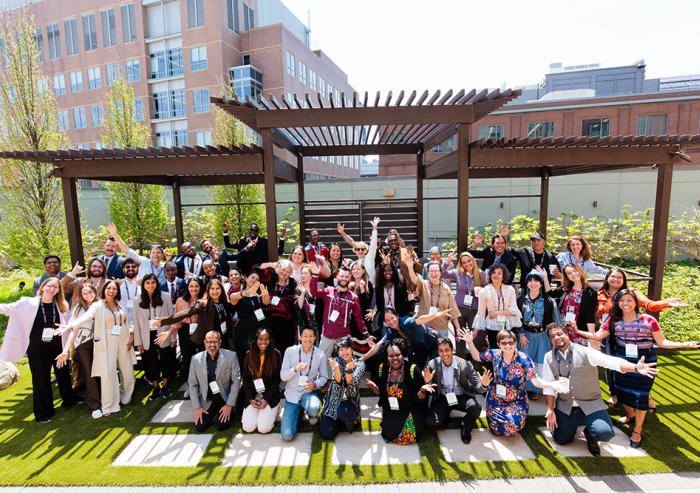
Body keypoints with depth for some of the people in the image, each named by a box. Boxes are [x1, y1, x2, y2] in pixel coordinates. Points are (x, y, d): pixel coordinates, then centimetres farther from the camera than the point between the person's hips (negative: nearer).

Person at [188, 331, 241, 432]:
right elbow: (192, 384, 1)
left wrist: (229, 405, -12)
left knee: (221, 424, -17)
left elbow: (236, 381, -10)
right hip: (206, 400, 2)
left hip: (224, 398, -2)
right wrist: (197, 407, -4)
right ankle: (212, 412, 22)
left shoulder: (231, 356, -16)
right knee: (200, 427, -8)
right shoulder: (196, 359, -8)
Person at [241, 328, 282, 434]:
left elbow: (277, 380, -5)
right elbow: (245, 379, 3)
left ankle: (270, 412, 16)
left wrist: (267, 400, -12)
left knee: (263, 428, -15)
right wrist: (250, 399, -8)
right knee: (248, 428, -10)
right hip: (253, 395, 2)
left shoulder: (276, 355, -8)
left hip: (271, 395, -2)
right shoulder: (249, 355, 0)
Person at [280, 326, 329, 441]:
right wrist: (295, 369, -29)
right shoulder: (290, 351, -7)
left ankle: (311, 415, 5)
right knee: (287, 435, -11)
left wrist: (315, 384, -18)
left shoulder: (320, 354, -5)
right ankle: (298, 412, 22)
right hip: (292, 393, 0)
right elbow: (282, 376, -8)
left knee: (314, 409, -36)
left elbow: (324, 377, 4)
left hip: (309, 391, 0)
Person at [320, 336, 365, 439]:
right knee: (326, 435, -7)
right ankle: (340, 420, 23)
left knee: (343, 412, -35)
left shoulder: (359, 363, -9)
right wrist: (336, 368, -39)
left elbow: (350, 383, -22)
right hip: (334, 399, 2)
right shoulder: (336, 360, -5)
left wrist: (348, 369, -42)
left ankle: (350, 421, 1)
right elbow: (337, 381, -19)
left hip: (350, 400, -2)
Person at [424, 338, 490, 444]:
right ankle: (445, 415, 16)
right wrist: (427, 382, -32)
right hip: (442, 398, 1)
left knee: (476, 408, -32)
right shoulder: (432, 364, -13)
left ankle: (465, 427, 4)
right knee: (431, 423, -21)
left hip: (461, 396, 0)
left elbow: (477, 386, -12)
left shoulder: (465, 364, -15)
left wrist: (483, 384, -37)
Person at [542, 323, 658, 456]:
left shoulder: (585, 352, -14)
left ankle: (590, 433, 14)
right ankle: (574, 424, 37)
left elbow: (610, 361, -29)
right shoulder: (549, 357, -5)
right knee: (561, 440, 4)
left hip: (590, 404, -2)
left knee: (605, 433, -25)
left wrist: (635, 367, -47)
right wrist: (550, 410, -7)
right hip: (564, 406, 2)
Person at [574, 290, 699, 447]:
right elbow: (597, 336, -2)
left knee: (640, 395, 5)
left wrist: (683, 344, -23)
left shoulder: (648, 320, -11)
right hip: (621, 362, 3)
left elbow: (662, 342, -8)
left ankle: (637, 430, 23)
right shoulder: (613, 321, -3)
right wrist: (578, 331, -11)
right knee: (622, 391, 14)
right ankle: (630, 415, 45)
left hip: (644, 362, -3)